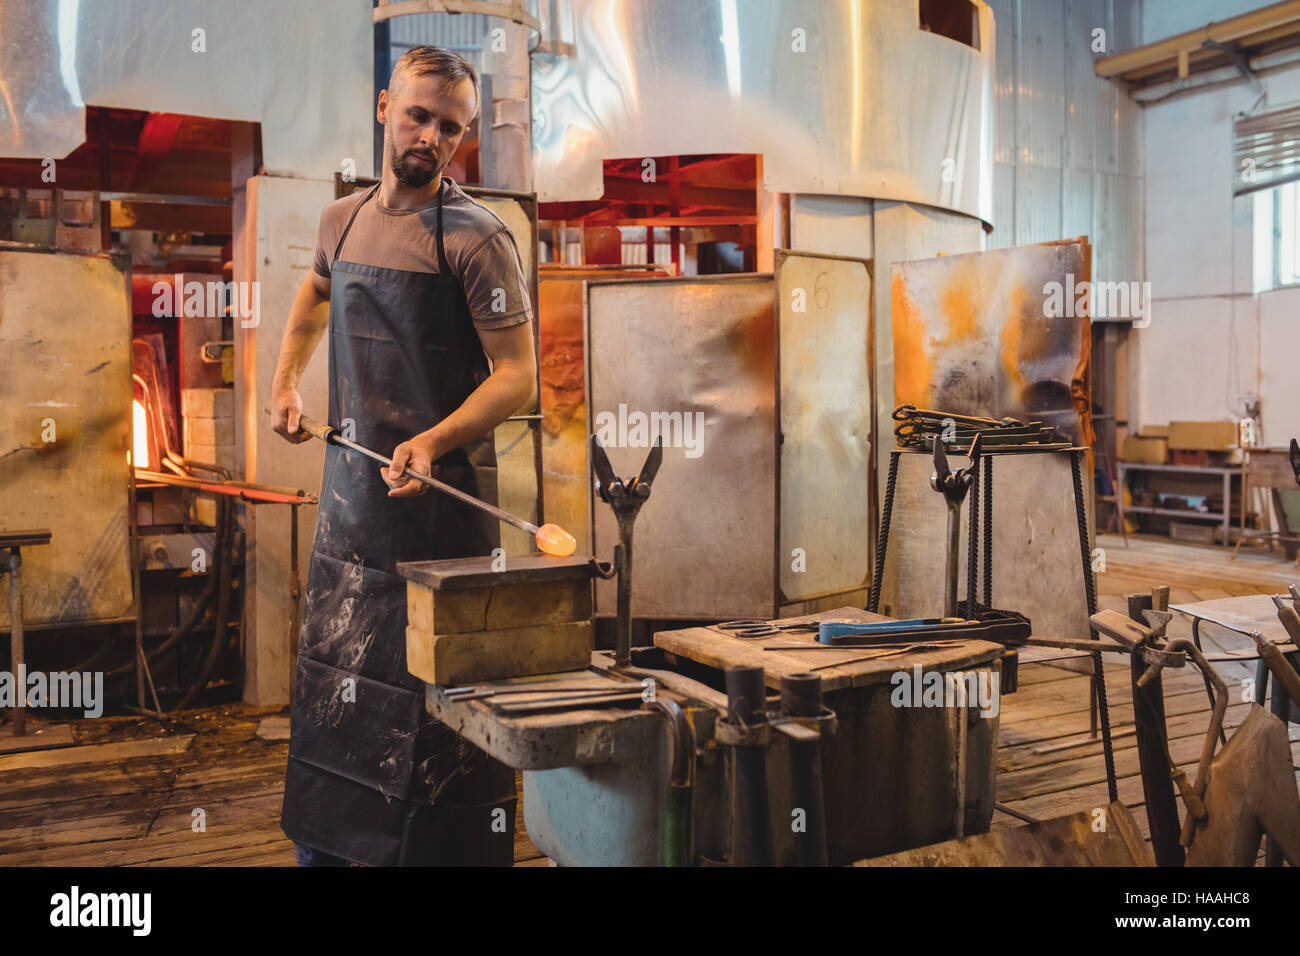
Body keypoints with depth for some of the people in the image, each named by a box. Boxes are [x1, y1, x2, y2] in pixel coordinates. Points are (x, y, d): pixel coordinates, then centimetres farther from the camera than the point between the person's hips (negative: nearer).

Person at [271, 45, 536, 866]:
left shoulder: (475, 237, -11)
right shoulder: (343, 220, 10)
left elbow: (517, 374, -14)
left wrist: (434, 440, -27)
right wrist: (286, 379, 21)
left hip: (441, 491, -6)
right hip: (350, 489, 7)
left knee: (441, 690, -2)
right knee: (332, 676, 16)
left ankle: (445, 843, 14)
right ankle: (319, 843, 32)